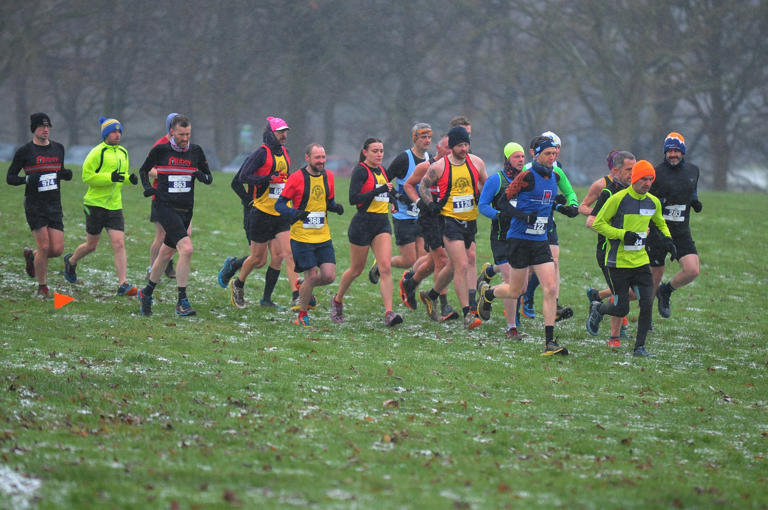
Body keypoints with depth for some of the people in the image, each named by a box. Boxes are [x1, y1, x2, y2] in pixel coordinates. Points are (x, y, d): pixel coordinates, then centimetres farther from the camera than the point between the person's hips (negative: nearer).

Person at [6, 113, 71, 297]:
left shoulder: (58, 148, 11)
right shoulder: (24, 151, -3)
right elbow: (10, 177, 0)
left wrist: (65, 174, 1)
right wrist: (27, 179, -19)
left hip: (55, 206, 4)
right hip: (34, 205, -4)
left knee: (57, 250, -3)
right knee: (44, 247, -11)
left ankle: (31, 255, 29)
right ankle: (42, 287, 7)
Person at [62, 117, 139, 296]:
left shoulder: (123, 152, 12)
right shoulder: (98, 152, -11)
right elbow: (87, 176, -14)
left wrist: (130, 179, 3)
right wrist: (110, 177, -23)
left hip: (115, 206, 5)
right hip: (96, 205, -5)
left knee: (119, 244, -9)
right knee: (91, 246, 8)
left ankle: (122, 284, -13)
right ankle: (71, 261, 39)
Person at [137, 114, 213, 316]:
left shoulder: (196, 151, 6)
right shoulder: (160, 150, -3)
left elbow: (209, 178, 12)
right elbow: (144, 170, 12)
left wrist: (202, 176, -10)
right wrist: (147, 187, -6)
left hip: (186, 209, 5)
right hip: (166, 207, -5)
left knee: (166, 254, 15)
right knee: (186, 248, -21)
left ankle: (147, 293, 35)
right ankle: (182, 301, -17)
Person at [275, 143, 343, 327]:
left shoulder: (328, 176, 7)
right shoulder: (296, 178, -10)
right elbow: (279, 204, -7)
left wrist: (336, 207, -3)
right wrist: (295, 213, -26)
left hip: (323, 236, 5)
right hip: (302, 236, -5)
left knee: (329, 276, -4)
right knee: (312, 276, -9)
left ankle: (304, 288, 28)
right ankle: (302, 315, 11)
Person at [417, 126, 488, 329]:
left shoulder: (476, 163, 2)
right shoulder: (439, 167, -8)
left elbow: (485, 183, 17)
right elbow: (423, 185, 6)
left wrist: (482, 197, -4)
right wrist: (431, 204, -8)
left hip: (470, 221, 5)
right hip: (450, 220, -5)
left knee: (454, 266, 17)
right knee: (462, 266, -15)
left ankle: (430, 295, 41)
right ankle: (467, 314, -14)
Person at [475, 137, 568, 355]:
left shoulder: (554, 177, 8)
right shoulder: (527, 176, -14)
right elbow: (502, 203, -14)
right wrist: (523, 216, -24)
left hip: (540, 241, 6)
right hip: (519, 240, -5)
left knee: (551, 288, -8)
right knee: (515, 291, 6)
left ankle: (549, 342, -8)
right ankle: (486, 292, 40)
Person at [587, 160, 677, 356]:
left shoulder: (653, 202, 6)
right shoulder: (618, 199, -13)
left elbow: (660, 223, 26)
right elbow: (597, 223, -10)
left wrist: (667, 238, 6)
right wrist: (623, 235, -20)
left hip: (641, 261, 5)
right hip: (618, 262, -5)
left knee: (647, 304, -8)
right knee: (621, 309, -2)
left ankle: (639, 347, 3)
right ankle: (597, 309, 31)